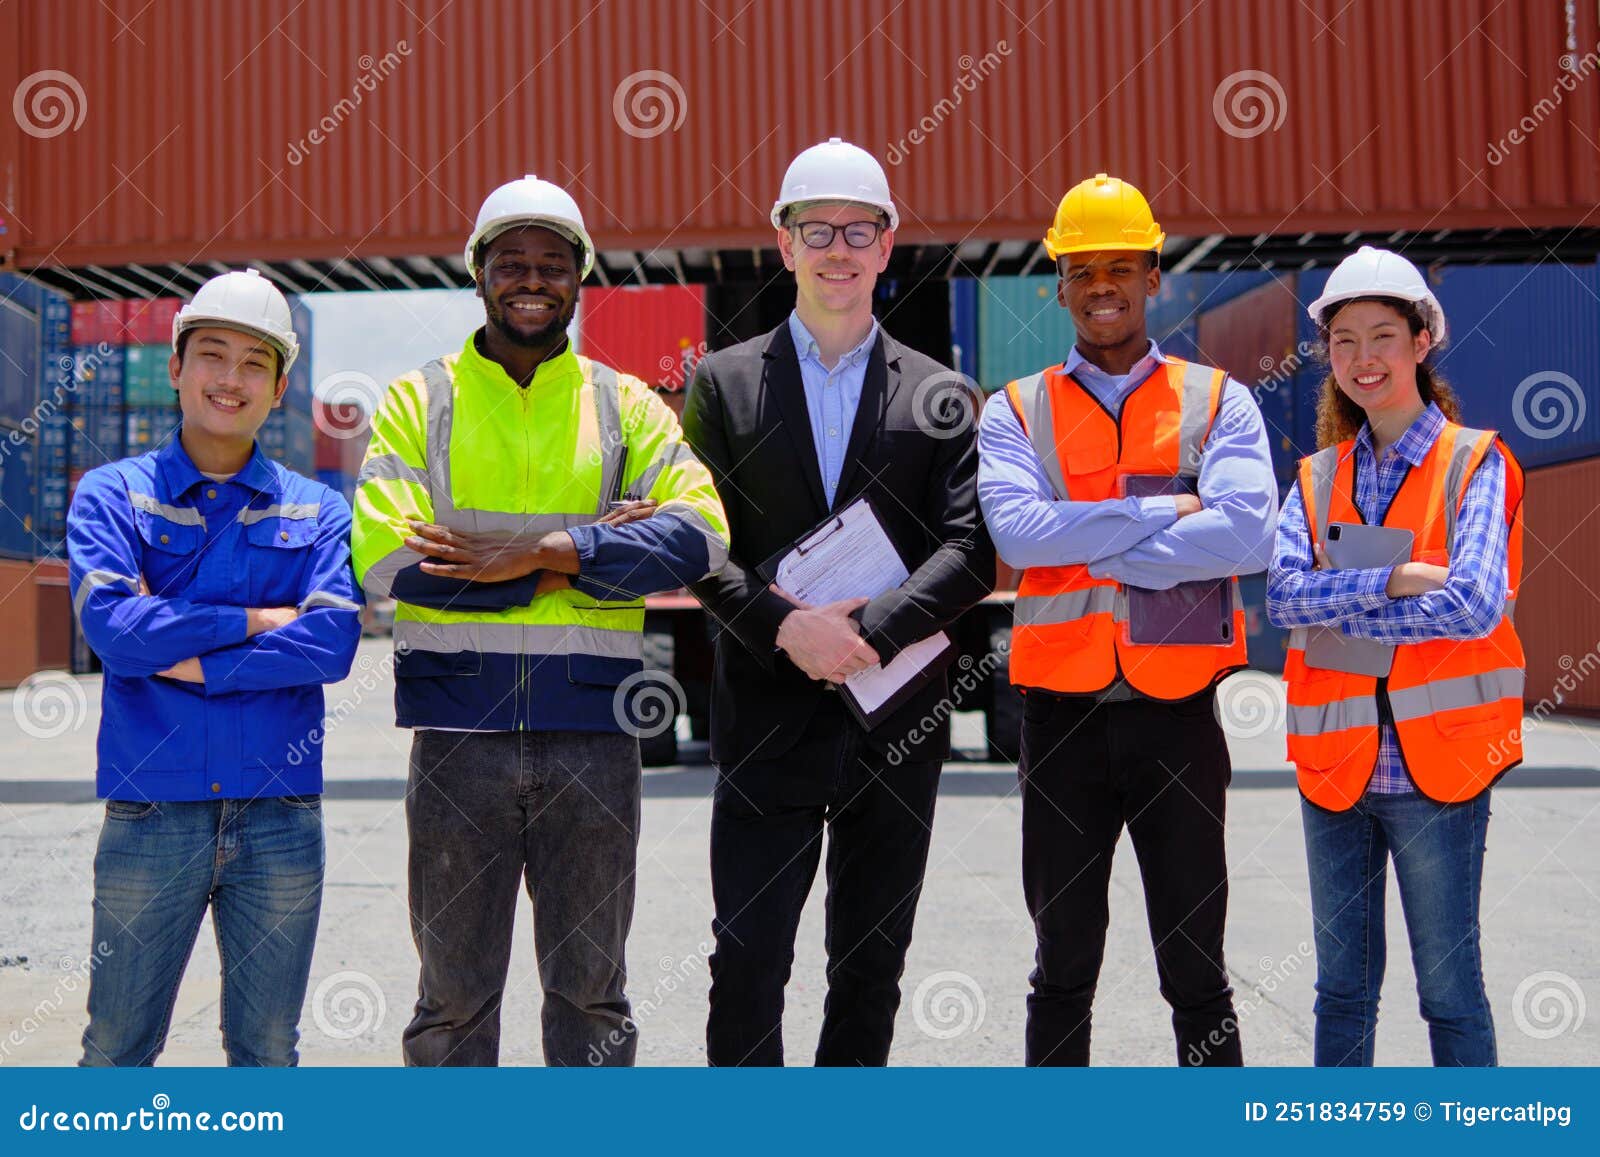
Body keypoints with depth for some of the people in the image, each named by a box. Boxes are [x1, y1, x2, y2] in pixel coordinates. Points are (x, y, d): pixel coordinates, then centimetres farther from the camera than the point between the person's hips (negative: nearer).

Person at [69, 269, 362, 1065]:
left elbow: (332, 642, -8)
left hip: (281, 820, 1)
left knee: (268, 1051, 12)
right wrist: (255, 621, -9)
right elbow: (110, 625, -12)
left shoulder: (317, 512, 7)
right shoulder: (111, 494, 4)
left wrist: (192, 661, -11)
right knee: (115, 1051, 7)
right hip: (150, 813, -1)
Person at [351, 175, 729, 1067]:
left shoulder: (627, 406, 9)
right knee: (455, 990, 9)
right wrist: (582, 560, -12)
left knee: (591, 987, 11)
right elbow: (385, 557, -9)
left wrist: (542, 550, -17)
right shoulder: (418, 401, 6)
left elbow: (702, 533, -7)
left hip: (592, 730, 1)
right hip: (459, 726, -1)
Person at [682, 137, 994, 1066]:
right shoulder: (723, 382, 6)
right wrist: (788, 627, -17)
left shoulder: (941, 396, 7)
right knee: (748, 962, -2)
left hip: (896, 725, 1)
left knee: (872, 969, 11)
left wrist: (870, 632, -17)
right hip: (769, 720, -1)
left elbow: (971, 547, -3)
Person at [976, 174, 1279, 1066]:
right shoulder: (1016, 412, 4)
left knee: (1197, 973, 10)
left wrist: (1081, 542, -14)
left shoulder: (1218, 402, 3)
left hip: (1178, 714, 0)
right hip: (1063, 714, 1)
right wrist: (1164, 509, -15)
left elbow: (1248, 534, -15)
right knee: (1064, 969, 13)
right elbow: (1015, 529, -15)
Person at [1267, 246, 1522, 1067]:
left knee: (1450, 988, 4)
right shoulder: (1318, 478, 10)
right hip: (1334, 763, 4)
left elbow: (1476, 604, -16)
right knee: (1342, 988, 14)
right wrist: (1396, 579, -17)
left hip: (1436, 761, -4)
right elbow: (1282, 593, -6)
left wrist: (1335, 607, -11)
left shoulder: (1474, 463, -2)